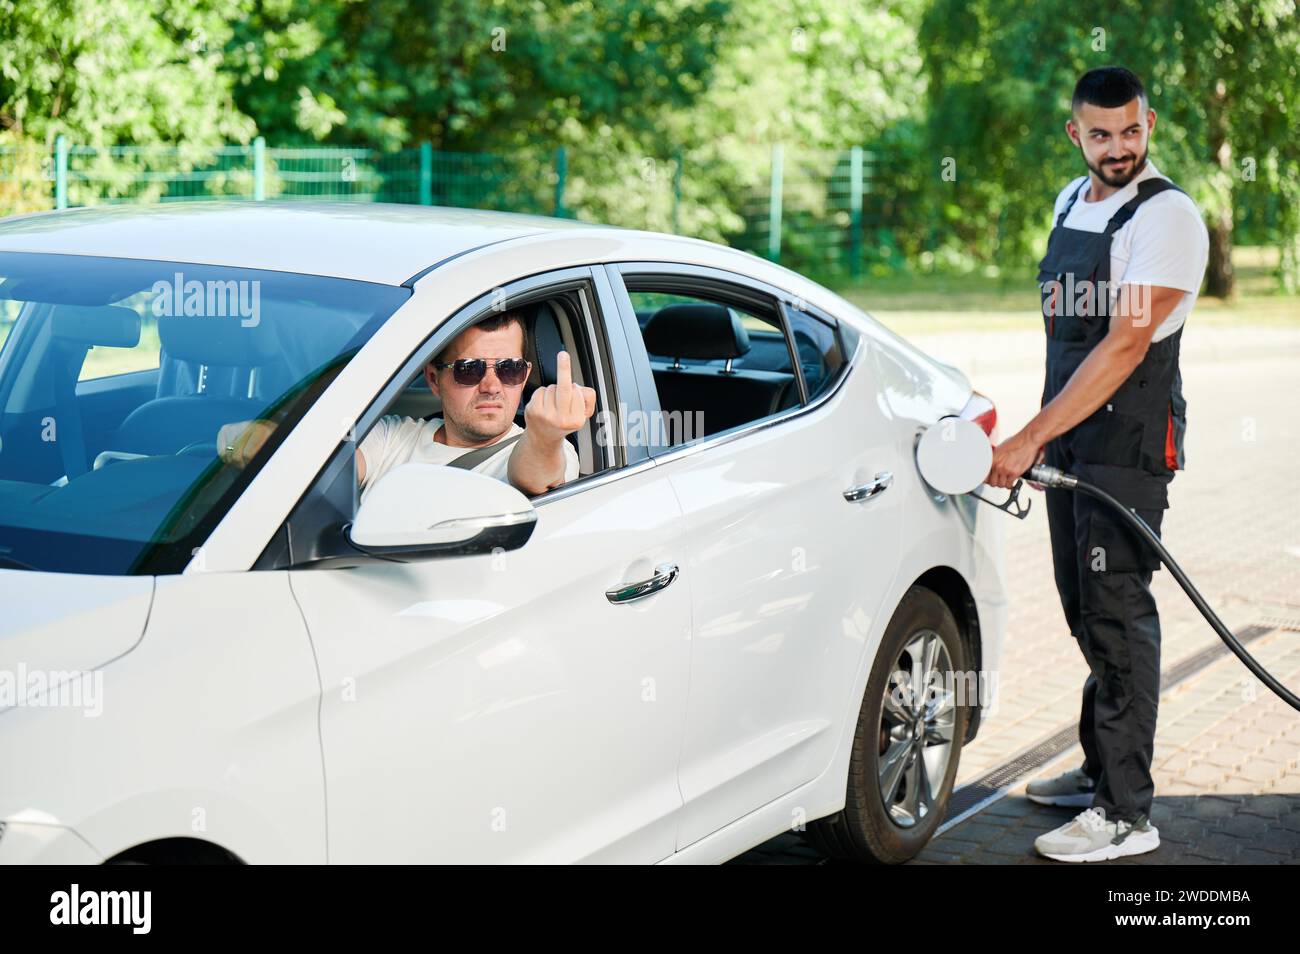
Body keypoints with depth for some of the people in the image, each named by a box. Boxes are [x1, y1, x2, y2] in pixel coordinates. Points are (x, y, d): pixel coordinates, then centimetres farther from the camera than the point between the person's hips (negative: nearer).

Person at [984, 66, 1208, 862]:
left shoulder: (1166, 216, -15)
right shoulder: (1071, 202, 12)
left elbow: (1125, 346, -22)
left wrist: (1030, 439, -25)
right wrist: (1042, 435, 16)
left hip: (1129, 438, -8)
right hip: (1069, 433, 8)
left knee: (1117, 610, -9)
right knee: (1085, 608, 13)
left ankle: (1127, 814, -6)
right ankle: (1103, 770, 25)